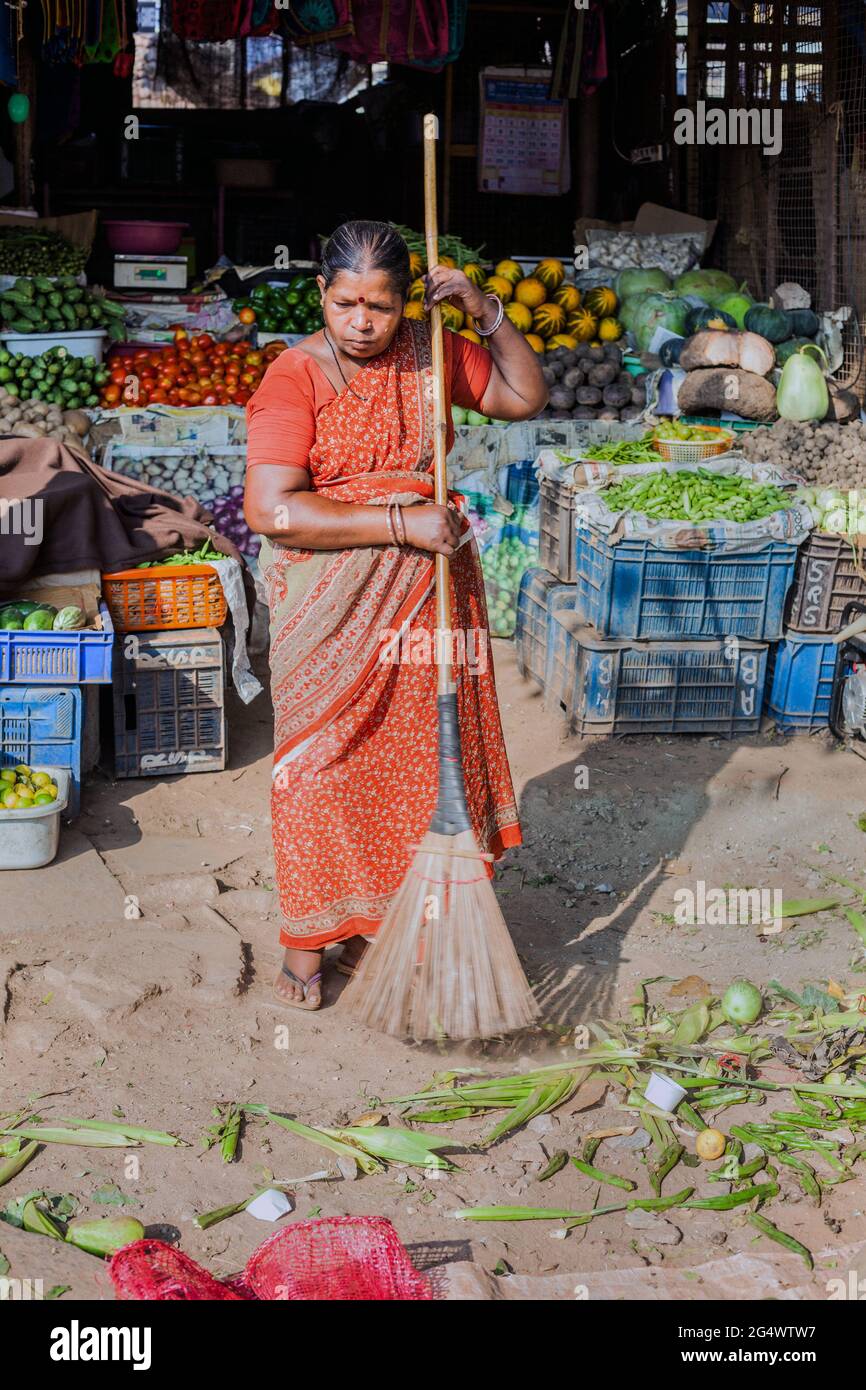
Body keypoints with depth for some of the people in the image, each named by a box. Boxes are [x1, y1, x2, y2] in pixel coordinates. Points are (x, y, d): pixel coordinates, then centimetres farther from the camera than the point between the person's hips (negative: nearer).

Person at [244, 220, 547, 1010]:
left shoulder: (430, 352, 2)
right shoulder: (295, 376, -13)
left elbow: (526, 398, 13)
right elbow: (271, 510, -23)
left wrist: (488, 314, -3)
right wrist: (400, 522, -23)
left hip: (425, 587, 4)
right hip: (330, 603, -4)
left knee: (409, 751, 10)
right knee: (321, 758, 2)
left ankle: (380, 919, 26)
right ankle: (306, 940, 17)